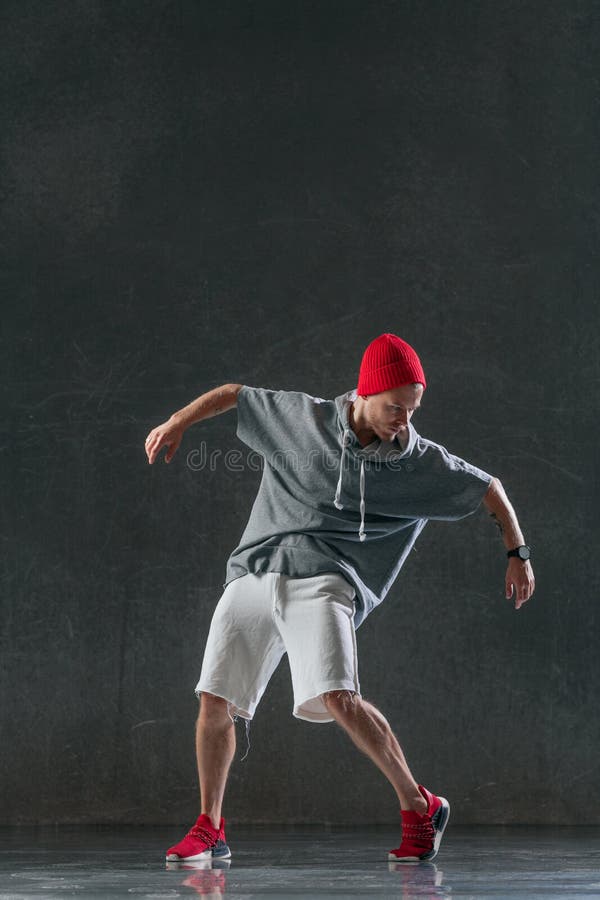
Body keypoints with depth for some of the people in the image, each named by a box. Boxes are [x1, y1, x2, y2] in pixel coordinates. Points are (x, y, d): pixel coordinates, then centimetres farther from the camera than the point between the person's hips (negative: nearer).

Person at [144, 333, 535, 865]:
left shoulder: (423, 465, 2)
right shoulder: (303, 417, 4)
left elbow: (488, 488, 16)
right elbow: (234, 394, 18)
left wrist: (518, 553, 12)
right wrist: (179, 421, 8)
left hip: (324, 583, -3)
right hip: (252, 576, 3)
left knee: (338, 698, -24)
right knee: (215, 701, -3)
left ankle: (419, 807, -6)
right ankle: (209, 830, 15)